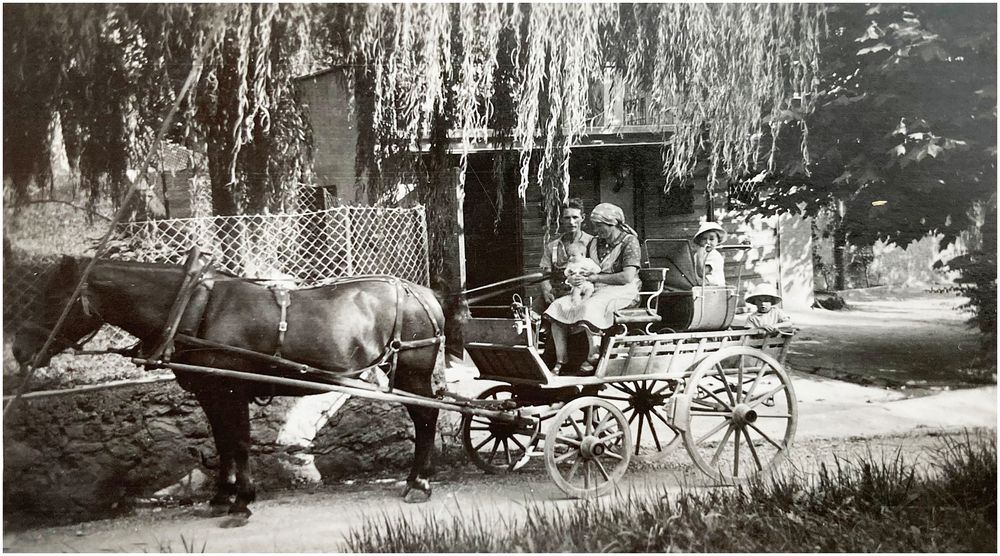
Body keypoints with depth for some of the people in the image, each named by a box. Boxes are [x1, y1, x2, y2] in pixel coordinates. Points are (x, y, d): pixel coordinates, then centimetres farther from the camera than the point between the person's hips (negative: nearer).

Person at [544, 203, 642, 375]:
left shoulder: (629, 242, -5)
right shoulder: (595, 243, 18)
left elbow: (627, 277, -16)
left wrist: (593, 278, -14)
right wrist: (574, 278, -6)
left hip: (621, 291, -7)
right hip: (594, 290, 7)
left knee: (589, 308, -36)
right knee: (558, 307, -15)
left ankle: (592, 359, -27)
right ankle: (560, 362, -19)